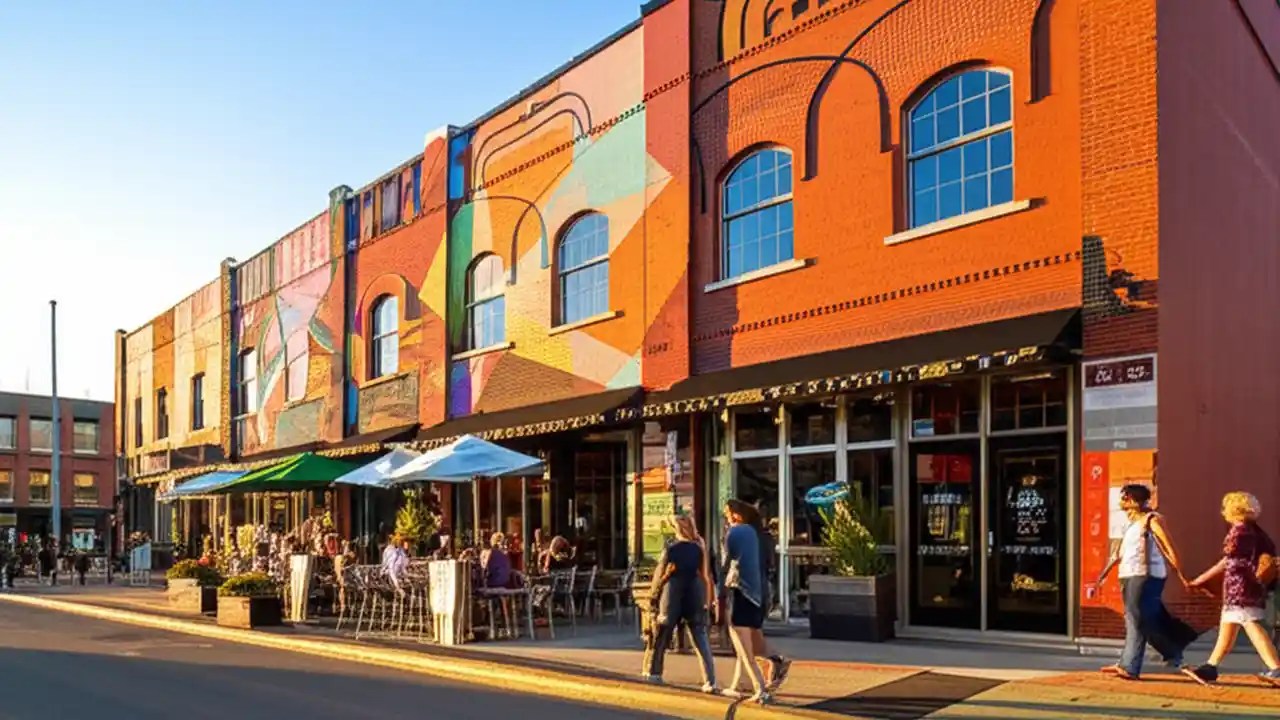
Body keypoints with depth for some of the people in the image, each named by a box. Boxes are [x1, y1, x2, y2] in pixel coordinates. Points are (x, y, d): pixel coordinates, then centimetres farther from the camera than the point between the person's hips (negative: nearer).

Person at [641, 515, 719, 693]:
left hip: (672, 595, -1)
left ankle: (653, 672, 26)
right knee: (702, 641, 0)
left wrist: (654, 594, 11)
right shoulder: (699, 549, 2)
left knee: (662, 636, 15)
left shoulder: (670, 549, -5)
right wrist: (709, 599, 8)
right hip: (695, 596, 2)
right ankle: (710, 682, -8)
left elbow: (659, 575, -2)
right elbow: (706, 576, 1)